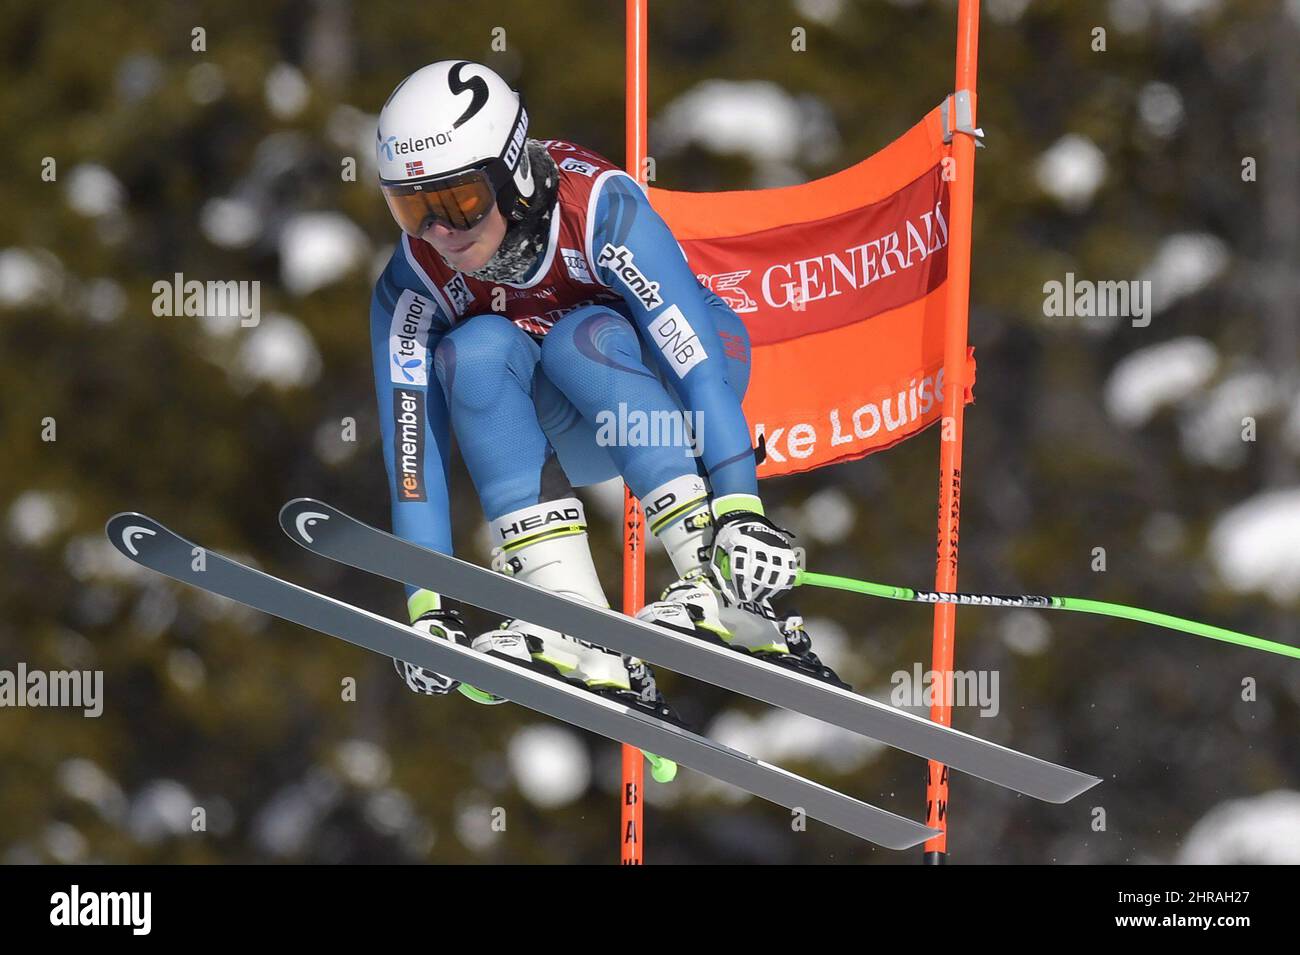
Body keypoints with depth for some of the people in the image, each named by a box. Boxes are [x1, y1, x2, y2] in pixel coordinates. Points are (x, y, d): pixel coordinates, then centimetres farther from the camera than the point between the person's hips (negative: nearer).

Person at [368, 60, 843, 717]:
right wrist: (428, 608, -29)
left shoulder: (597, 206, -30)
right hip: (574, 439, 3)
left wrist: (740, 509, -44)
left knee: (580, 340, -33)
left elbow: (695, 357, -35)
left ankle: (725, 591, -40)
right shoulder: (412, 287, -19)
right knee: (476, 350, -27)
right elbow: (412, 450, -21)